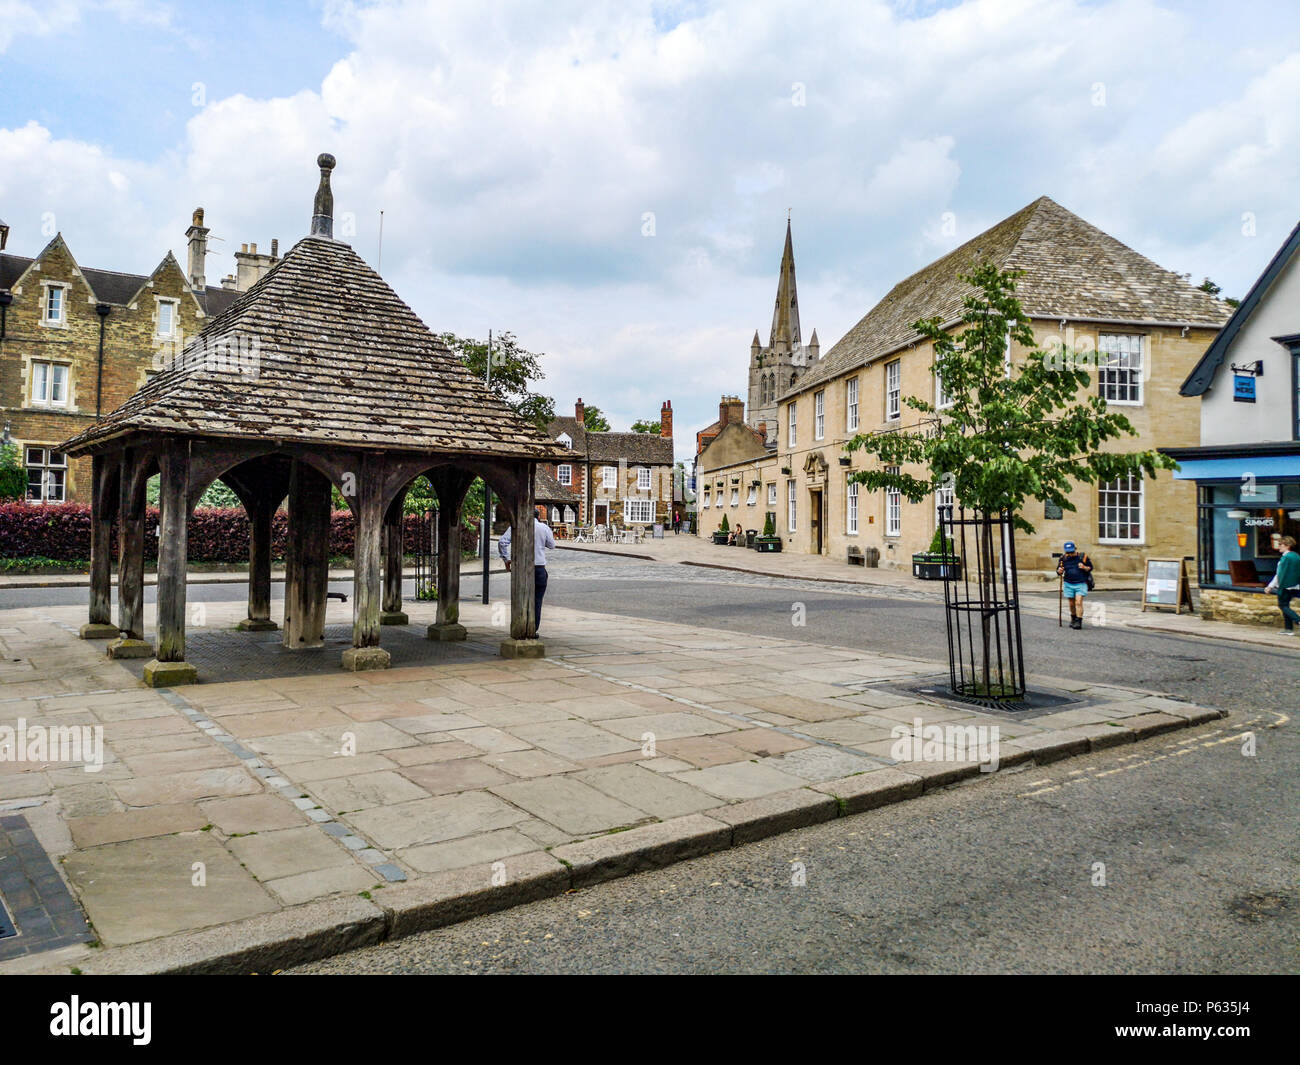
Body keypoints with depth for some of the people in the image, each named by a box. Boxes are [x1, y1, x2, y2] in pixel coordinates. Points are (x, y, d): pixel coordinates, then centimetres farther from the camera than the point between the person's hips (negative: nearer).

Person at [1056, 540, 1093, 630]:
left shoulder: (1083, 557, -4)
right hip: (1069, 584, 3)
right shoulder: (1063, 558, 2)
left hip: (1081, 584, -3)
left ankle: (1079, 622, -12)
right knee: (1072, 604, 10)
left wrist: (1084, 568, -16)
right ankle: (1073, 619, 29)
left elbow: (1090, 568, 6)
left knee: (1078, 602, -13)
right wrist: (1059, 572, -14)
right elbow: (1059, 572, 10)